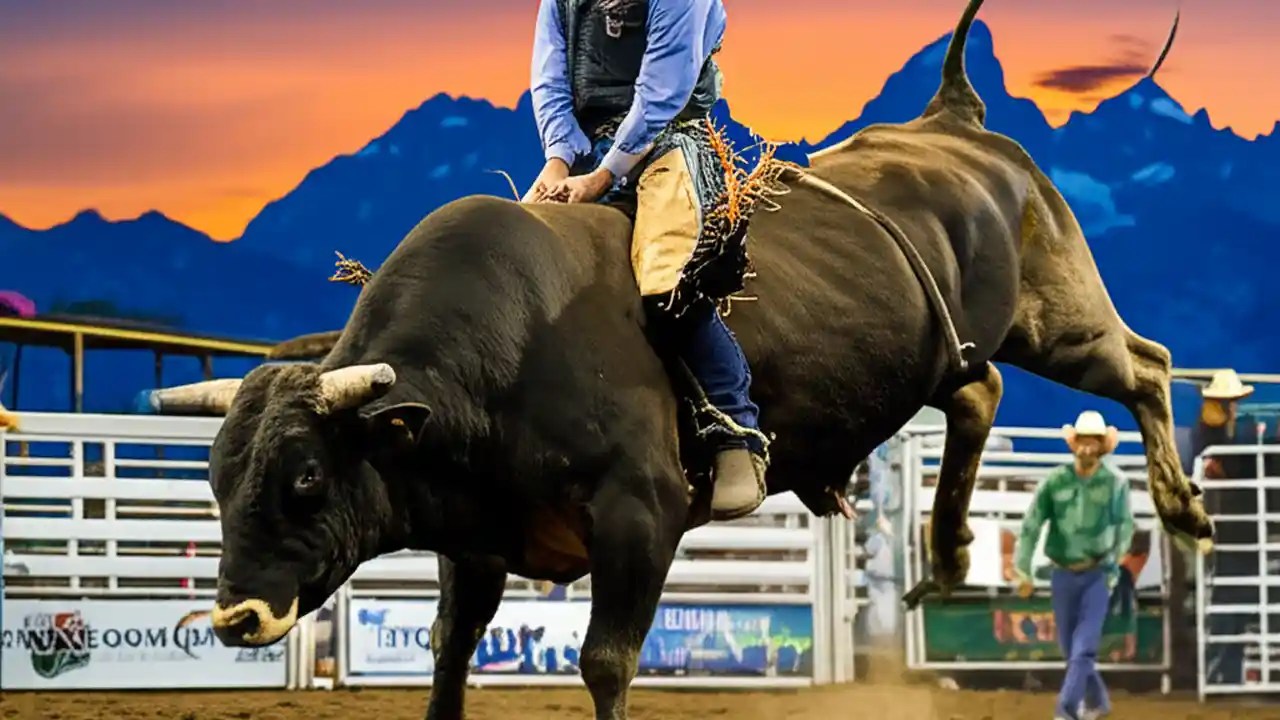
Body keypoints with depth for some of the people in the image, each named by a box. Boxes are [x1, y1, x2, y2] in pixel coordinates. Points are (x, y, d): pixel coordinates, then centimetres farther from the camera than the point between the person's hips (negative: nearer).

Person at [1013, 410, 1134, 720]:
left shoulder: (1116, 482, -11)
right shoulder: (1055, 481, -9)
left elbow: (1125, 526, 1)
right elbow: (1031, 525, -8)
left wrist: (1114, 567, -2)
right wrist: (1023, 571, -12)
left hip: (1098, 575, -2)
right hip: (1063, 575, 2)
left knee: (1084, 645, -15)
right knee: (1069, 646, 12)